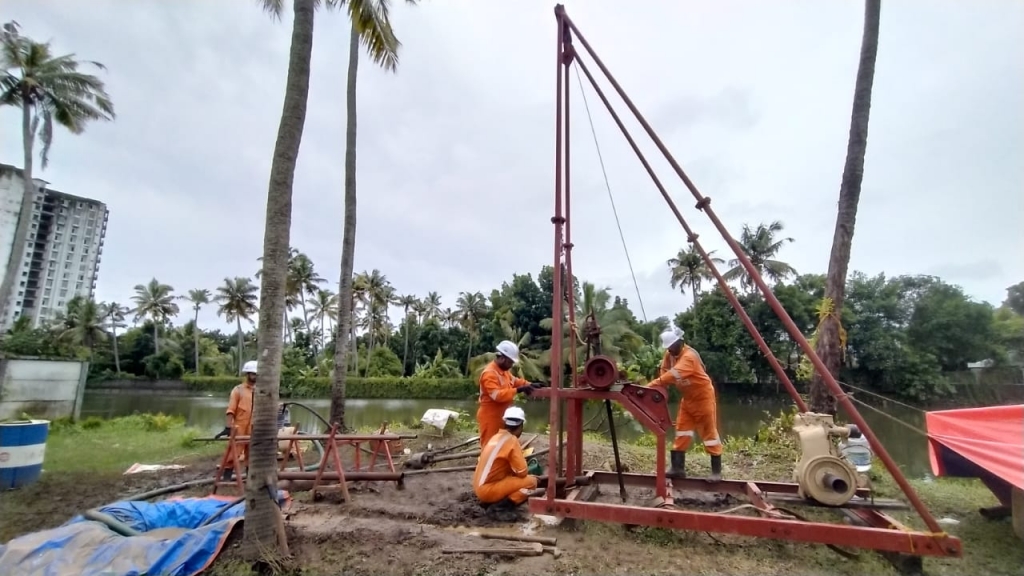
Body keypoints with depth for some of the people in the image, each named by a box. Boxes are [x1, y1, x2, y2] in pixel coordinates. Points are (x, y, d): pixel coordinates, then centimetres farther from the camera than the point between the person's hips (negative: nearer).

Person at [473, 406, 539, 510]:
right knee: (532, 481, -4)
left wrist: (513, 472, 15)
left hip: (480, 487, 8)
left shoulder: (496, 437, 11)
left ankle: (488, 500, 12)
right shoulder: (512, 441, -14)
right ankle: (506, 503, -15)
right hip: (489, 489, -8)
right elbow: (522, 472, -12)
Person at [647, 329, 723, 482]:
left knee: (709, 433, -1)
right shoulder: (670, 354, -3)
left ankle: (716, 471, 8)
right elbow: (664, 371, 2)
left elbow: (674, 375, -42)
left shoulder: (689, 356, -31)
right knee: (681, 432, 5)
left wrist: (651, 386, -46)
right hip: (688, 398, 8)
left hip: (703, 397, -8)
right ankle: (678, 468, 8)